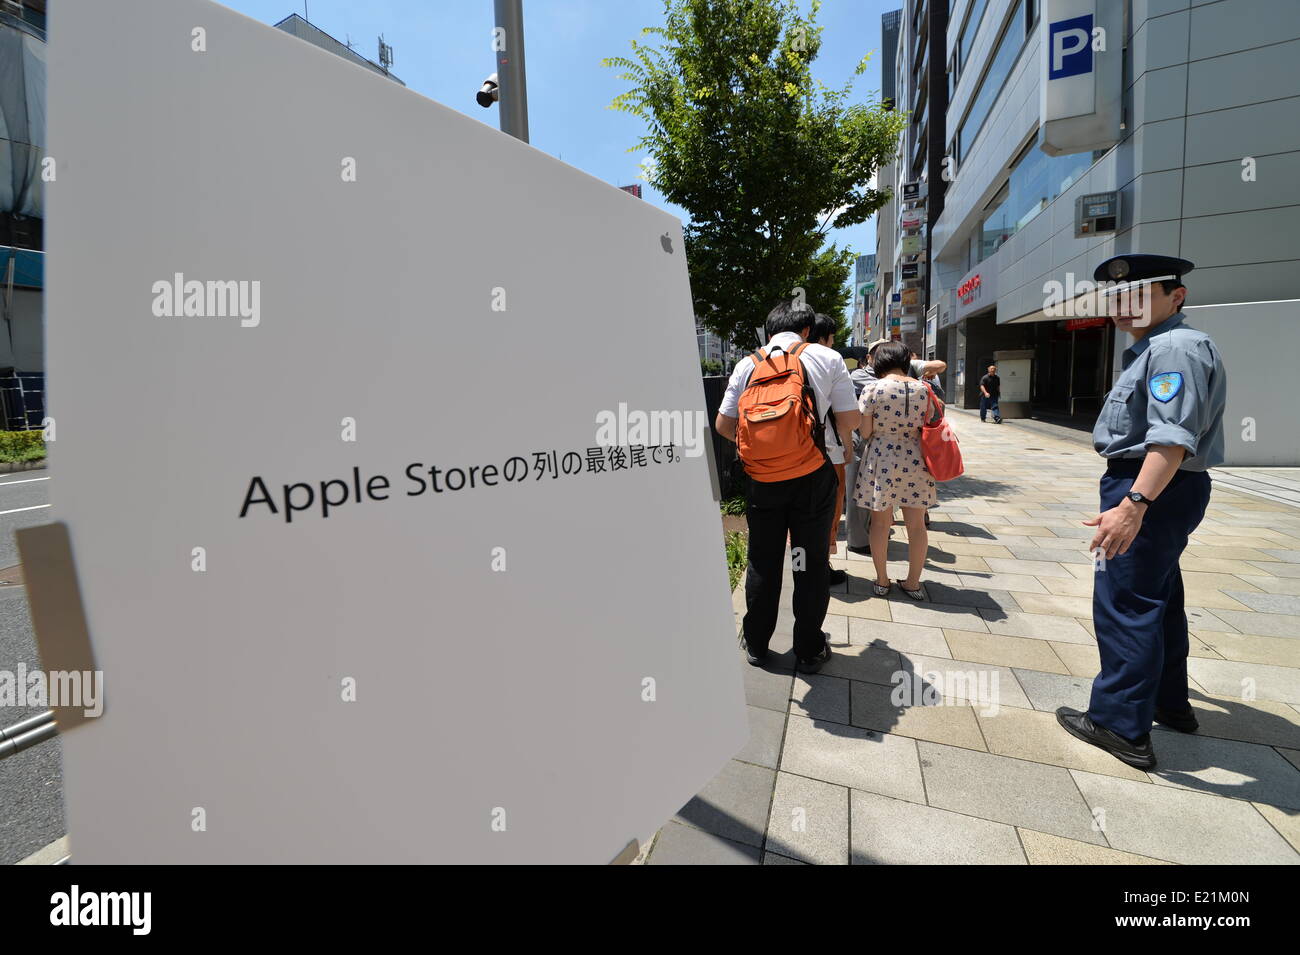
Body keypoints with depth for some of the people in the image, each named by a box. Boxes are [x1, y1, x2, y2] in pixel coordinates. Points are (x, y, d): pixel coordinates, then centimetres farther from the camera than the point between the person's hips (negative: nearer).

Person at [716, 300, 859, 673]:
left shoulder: (747, 364, 5)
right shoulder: (826, 357, 1)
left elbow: (723, 425, 4)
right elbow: (850, 419, 3)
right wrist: (843, 445, 25)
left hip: (761, 480, 2)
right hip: (812, 478, -1)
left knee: (762, 562, 15)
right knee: (811, 564, 12)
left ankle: (756, 644, 30)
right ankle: (809, 651, 25)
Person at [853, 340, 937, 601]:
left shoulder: (872, 389, -9)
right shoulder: (923, 389, 1)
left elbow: (865, 432, -9)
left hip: (881, 460, -3)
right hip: (915, 460, 3)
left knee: (880, 522, 9)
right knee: (916, 524, 11)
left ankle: (882, 581, 19)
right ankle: (913, 583, 21)